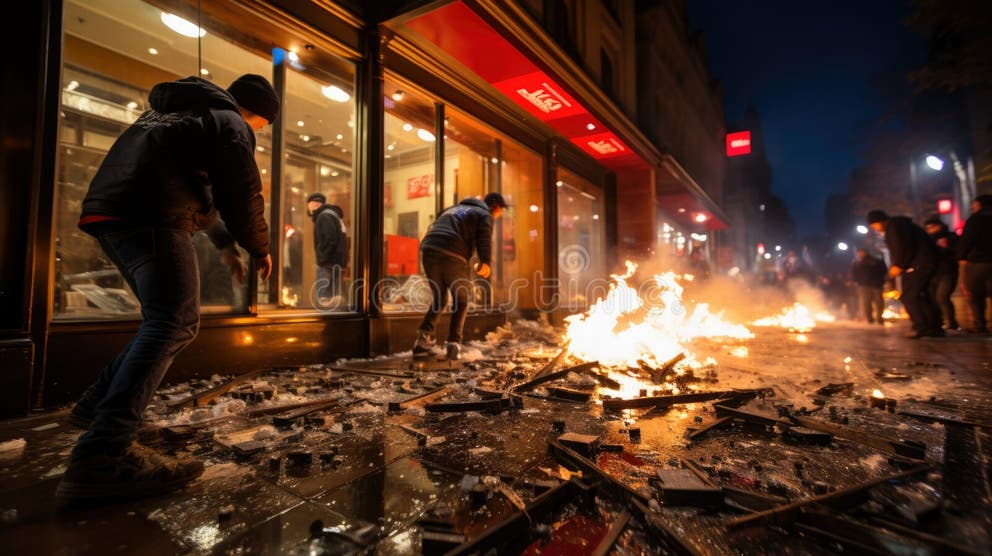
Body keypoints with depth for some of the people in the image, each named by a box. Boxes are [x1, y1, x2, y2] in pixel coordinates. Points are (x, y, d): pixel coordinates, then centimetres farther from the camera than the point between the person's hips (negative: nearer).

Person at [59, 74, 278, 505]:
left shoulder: (169, 113, 33)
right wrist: (261, 251, 13)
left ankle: (97, 406, 20)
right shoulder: (230, 125, 3)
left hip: (106, 212, 10)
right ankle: (101, 458, -27)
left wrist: (225, 243, 40)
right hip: (150, 218, -10)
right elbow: (242, 198, -3)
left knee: (168, 322, 18)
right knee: (175, 324, -18)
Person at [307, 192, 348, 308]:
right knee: (335, 296, 14)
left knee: (323, 298, -9)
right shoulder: (333, 215, 20)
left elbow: (329, 240, -21)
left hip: (328, 264, -10)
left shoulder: (324, 217, -9)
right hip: (338, 263, 10)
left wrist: (323, 260, -17)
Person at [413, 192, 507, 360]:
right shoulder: (484, 215, 12)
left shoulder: (453, 209, 34)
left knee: (439, 299, 20)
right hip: (452, 256, -6)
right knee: (461, 300, 13)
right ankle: (453, 343, 2)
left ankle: (425, 334, 2)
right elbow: (484, 239, -6)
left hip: (428, 250, 6)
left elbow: (434, 229, 31)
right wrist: (486, 263, -11)